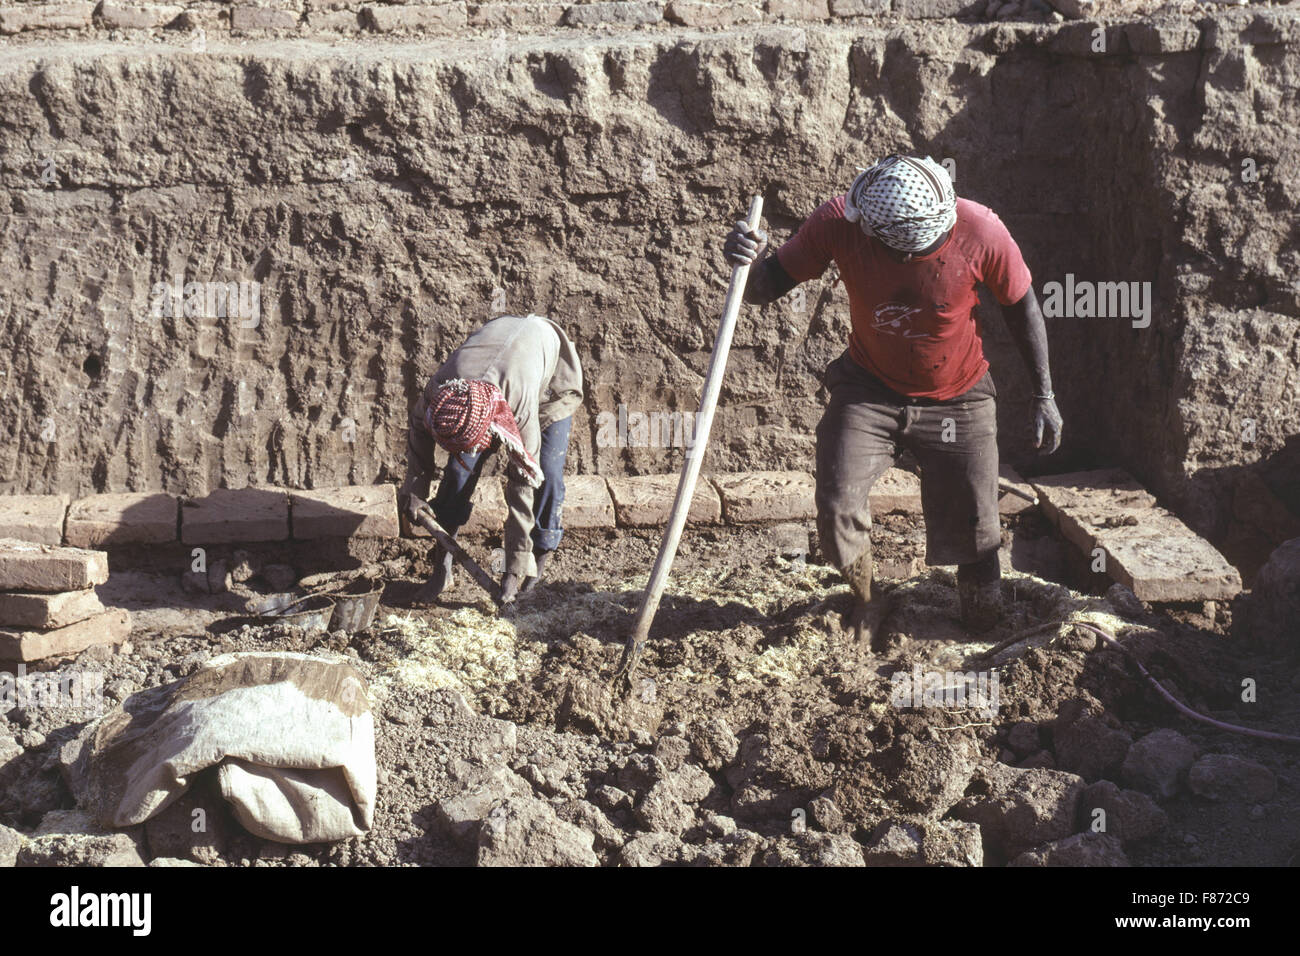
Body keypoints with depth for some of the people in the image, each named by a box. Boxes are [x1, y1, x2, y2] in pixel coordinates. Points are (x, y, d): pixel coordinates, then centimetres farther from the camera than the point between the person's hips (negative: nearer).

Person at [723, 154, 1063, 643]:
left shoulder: (980, 231, -24)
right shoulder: (839, 222, -23)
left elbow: (1021, 306, -7)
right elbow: (766, 288, -14)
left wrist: (1043, 395, 0)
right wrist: (748, 261, -39)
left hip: (956, 401, 0)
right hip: (870, 391, 0)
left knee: (972, 530, 5)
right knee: (837, 510, -14)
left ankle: (983, 619, 37)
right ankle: (866, 601, 16)